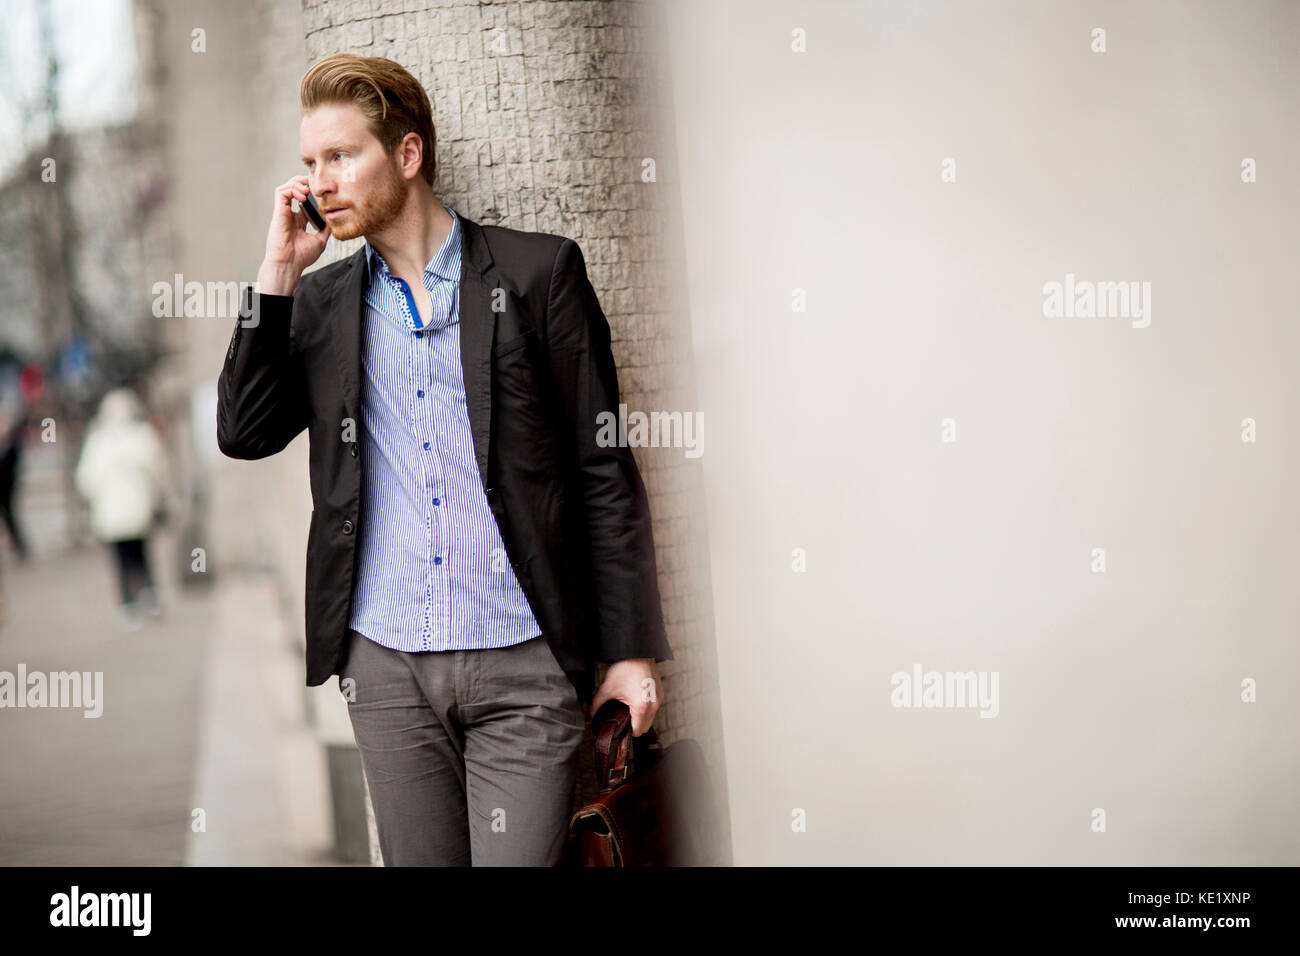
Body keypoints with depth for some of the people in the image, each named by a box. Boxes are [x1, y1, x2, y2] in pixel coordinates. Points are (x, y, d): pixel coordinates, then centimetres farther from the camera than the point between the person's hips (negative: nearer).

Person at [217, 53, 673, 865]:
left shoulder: (537, 272, 0)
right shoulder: (321, 301, 12)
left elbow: (604, 467, -1)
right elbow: (243, 434, 3)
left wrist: (632, 649, -4)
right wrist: (279, 272, -2)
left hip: (523, 662, -3)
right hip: (385, 665, 4)